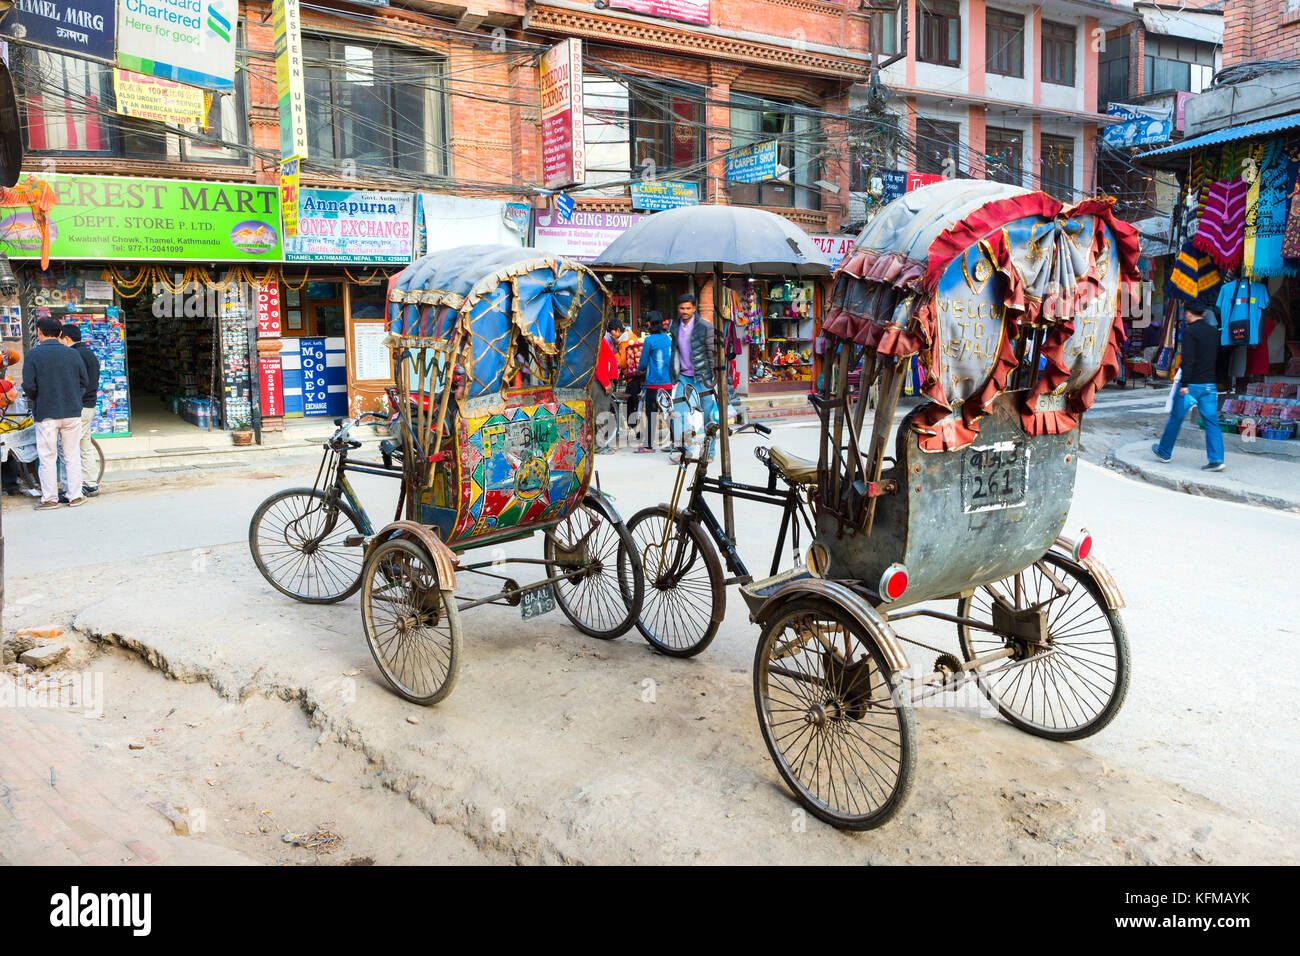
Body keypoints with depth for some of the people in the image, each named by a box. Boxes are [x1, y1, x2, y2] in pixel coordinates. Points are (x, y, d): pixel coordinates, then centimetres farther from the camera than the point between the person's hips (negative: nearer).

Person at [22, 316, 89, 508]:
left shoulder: (33, 355, -7)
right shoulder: (72, 354, 1)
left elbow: (29, 386, -11)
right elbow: (85, 382, 4)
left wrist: (33, 399, 9)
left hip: (46, 413, -3)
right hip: (72, 412, 3)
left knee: (47, 457, 6)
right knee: (72, 456, 10)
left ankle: (50, 498, 9)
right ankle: (75, 496, 13)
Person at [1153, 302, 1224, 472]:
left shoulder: (1189, 332, -11)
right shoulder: (1213, 331, 10)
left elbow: (1188, 360, -19)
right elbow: (1215, 357, 20)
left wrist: (1184, 384, -20)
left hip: (1191, 383, -6)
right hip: (1209, 384, 6)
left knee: (1175, 418, 10)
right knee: (1211, 421, 2)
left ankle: (1164, 452, 24)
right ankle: (1216, 459, -5)